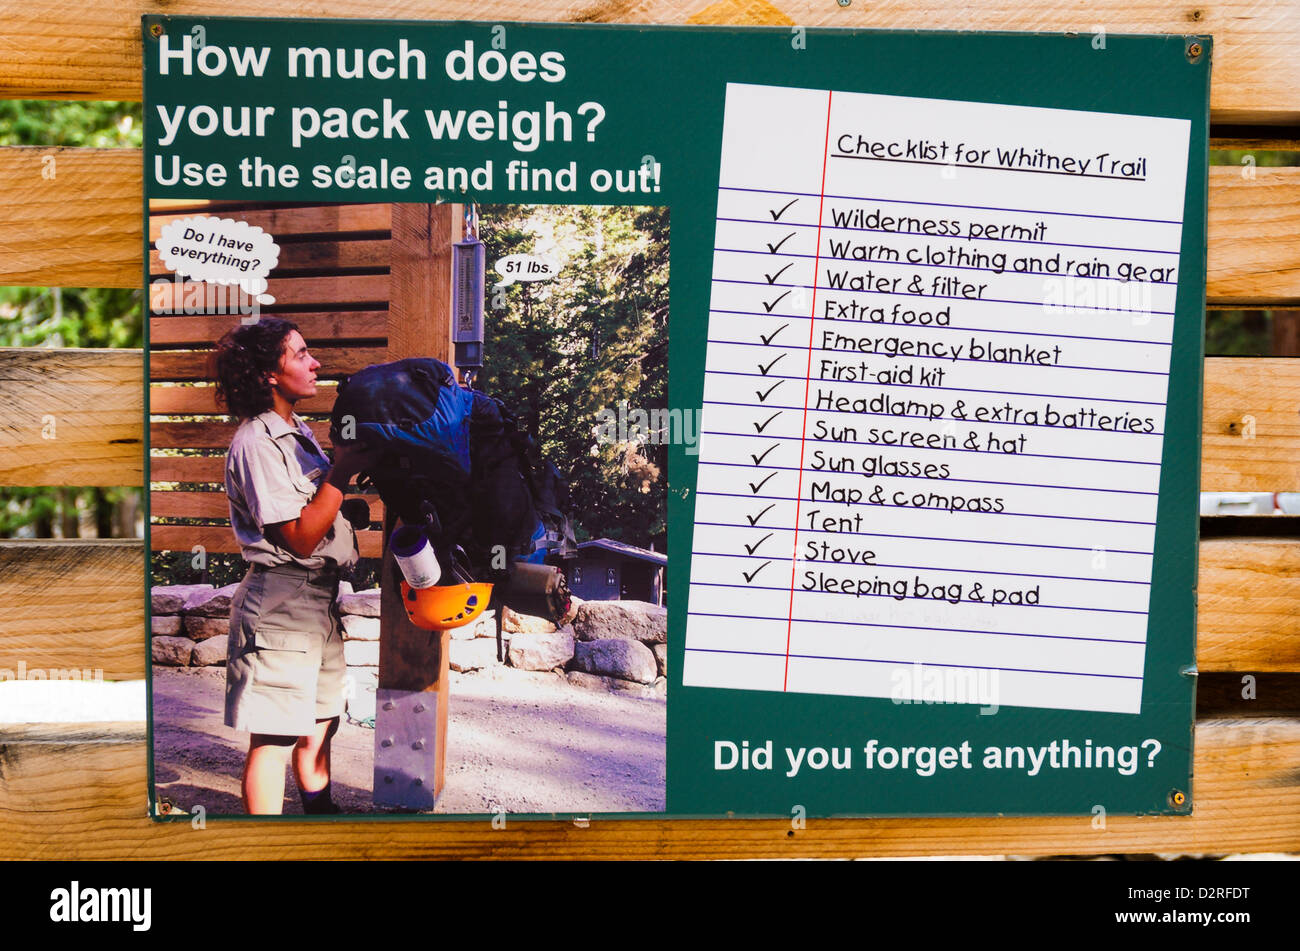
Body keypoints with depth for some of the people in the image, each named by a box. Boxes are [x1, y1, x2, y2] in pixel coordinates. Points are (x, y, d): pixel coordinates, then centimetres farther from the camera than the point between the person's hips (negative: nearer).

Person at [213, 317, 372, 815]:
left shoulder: (297, 429, 14)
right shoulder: (256, 444, -16)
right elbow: (300, 538, -20)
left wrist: (352, 457, 5)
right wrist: (343, 471, -20)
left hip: (320, 596, 9)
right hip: (281, 600, -9)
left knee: (318, 723, 19)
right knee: (274, 737, -3)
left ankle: (320, 810, 33)